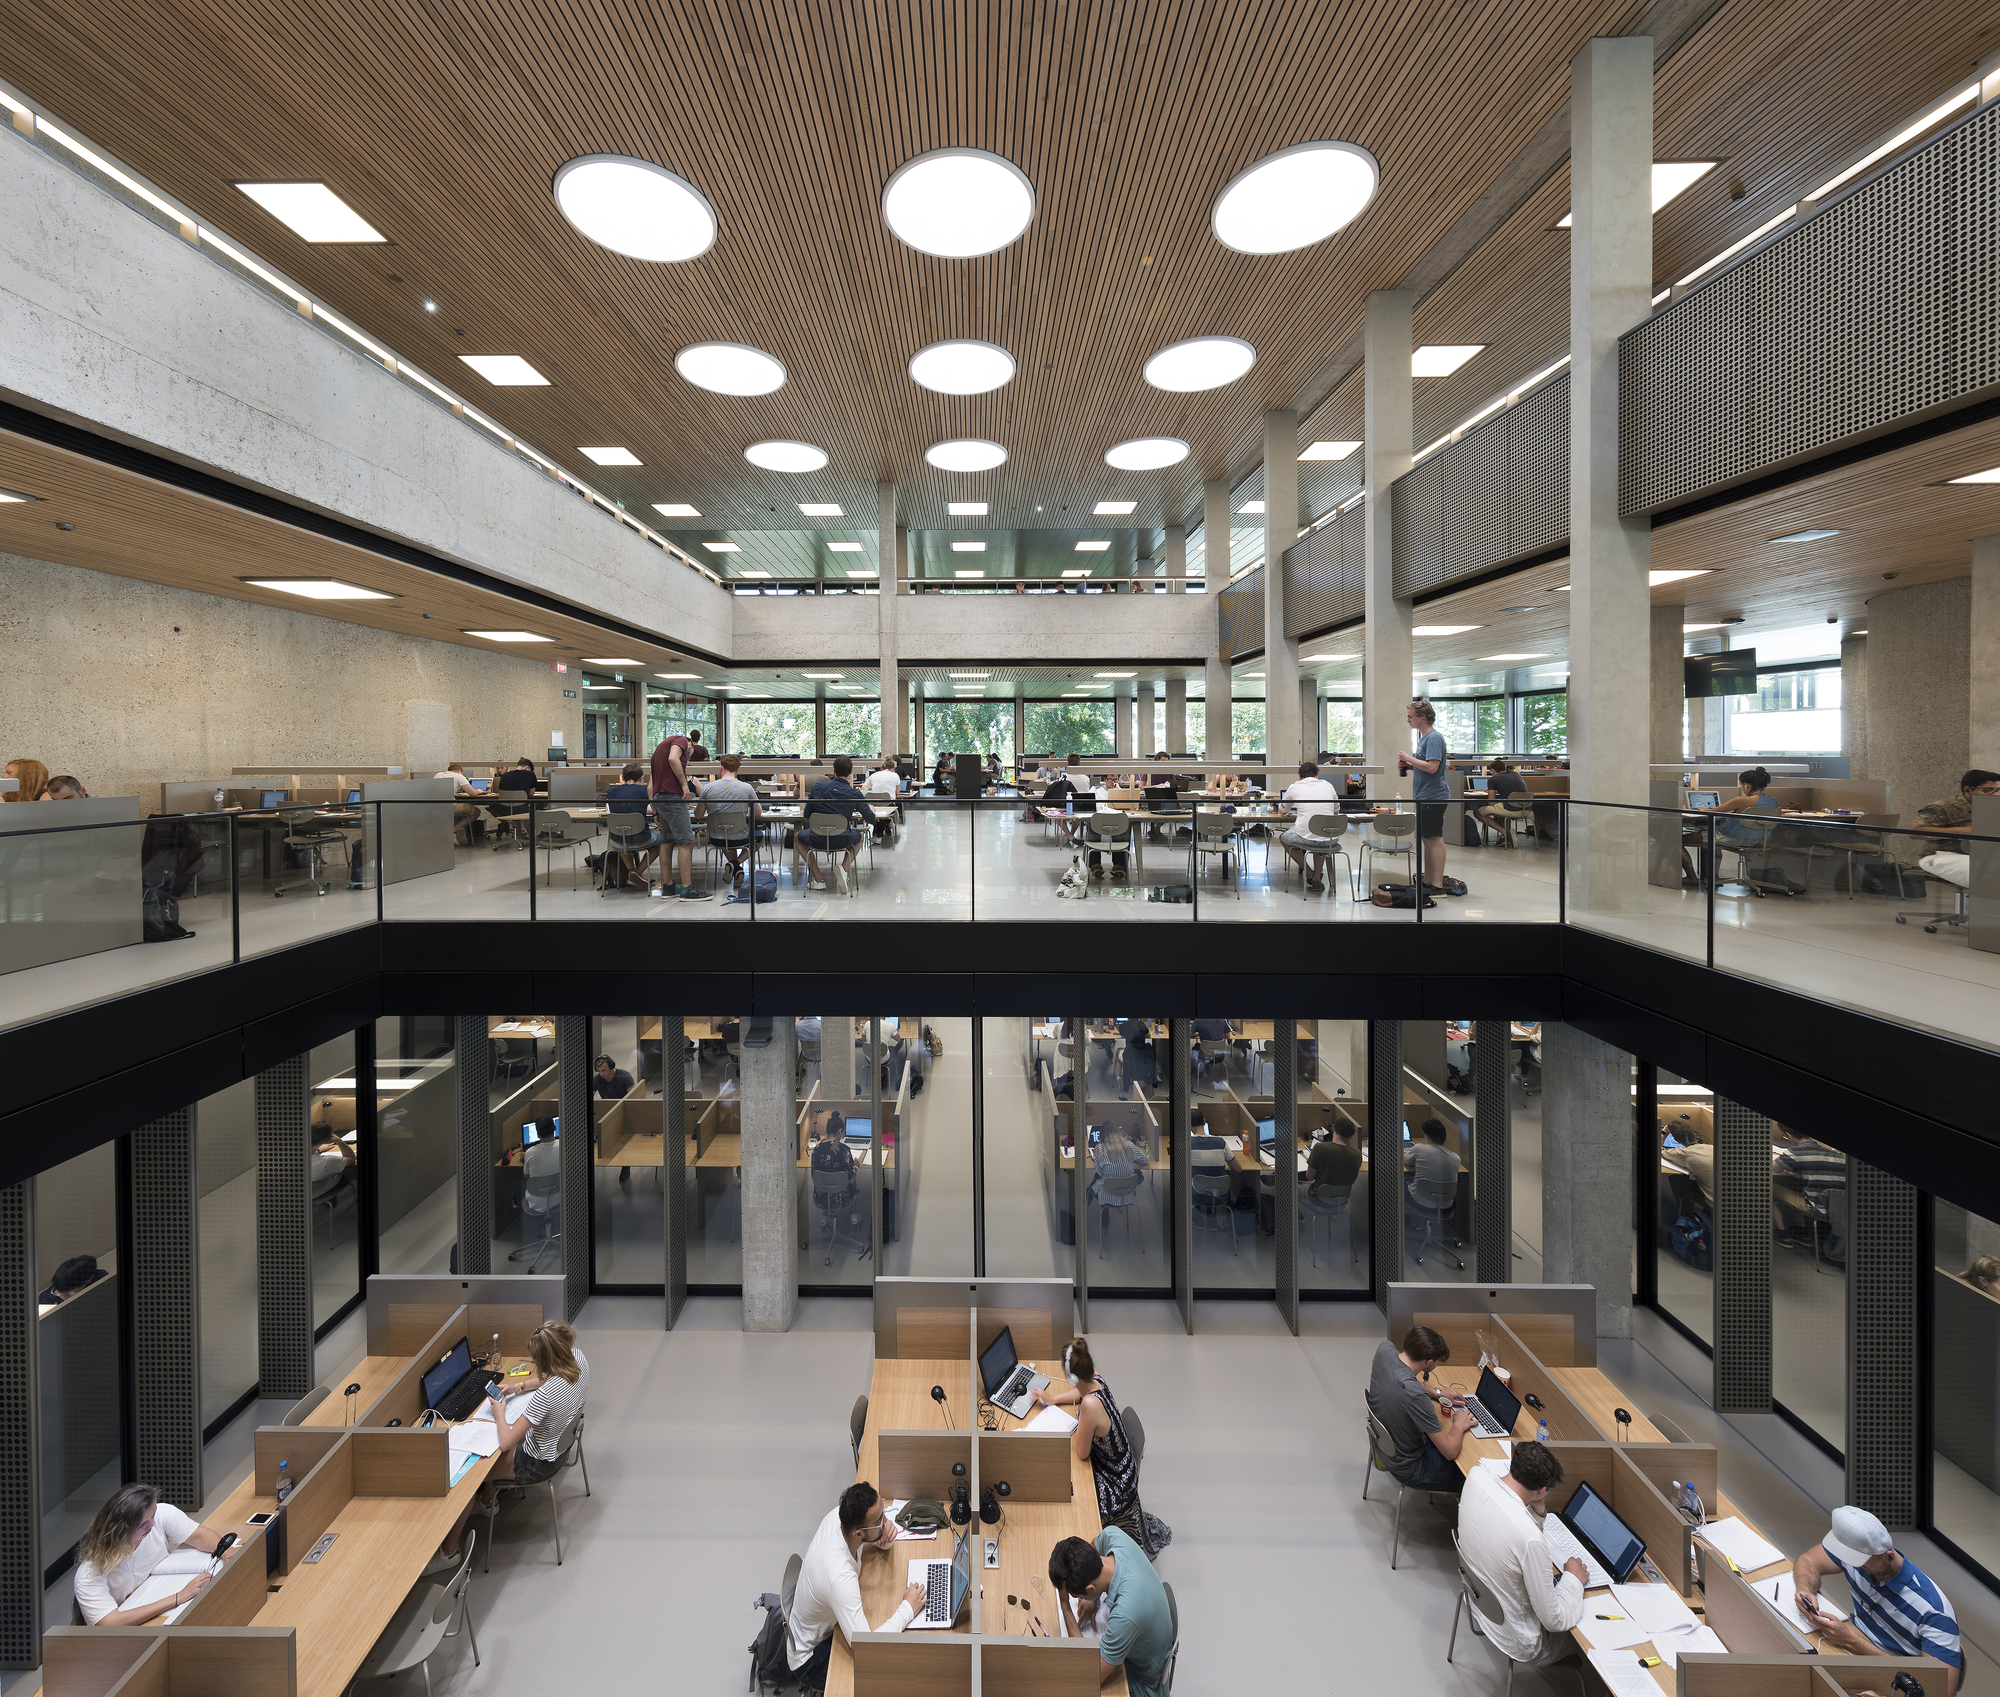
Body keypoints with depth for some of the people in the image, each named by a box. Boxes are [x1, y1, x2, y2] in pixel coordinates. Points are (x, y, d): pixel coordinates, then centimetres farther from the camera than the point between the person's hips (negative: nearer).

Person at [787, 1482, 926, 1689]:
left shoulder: (839, 1515, -21)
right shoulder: (841, 1577, -43)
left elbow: (882, 1544, 1)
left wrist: (887, 1537, -23)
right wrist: (907, 1608, -29)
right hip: (809, 1660, -8)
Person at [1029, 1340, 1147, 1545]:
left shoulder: (1090, 1404, -40)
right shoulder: (1095, 1378, -16)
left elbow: (1082, 1454, -24)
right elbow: (1081, 1392, 13)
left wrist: (1079, 1426, -9)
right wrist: (1052, 1399, 13)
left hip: (1114, 1483, -7)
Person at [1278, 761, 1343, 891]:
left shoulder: (1295, 787, 6)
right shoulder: (1328, 786, 12)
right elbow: (1336, 810, 28)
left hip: (1305, 838, -3)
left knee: (1283, 838, 29)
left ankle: (1310, 874, 15)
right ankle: (1317, 877, 24)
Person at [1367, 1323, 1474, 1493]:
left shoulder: (1384, 1349, -18)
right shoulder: (1416, 1396, -38)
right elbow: (1450, 1452, -25)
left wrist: (1436, 1393, 4)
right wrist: (1459, 1425, -8)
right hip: (1408, 1469, -7)